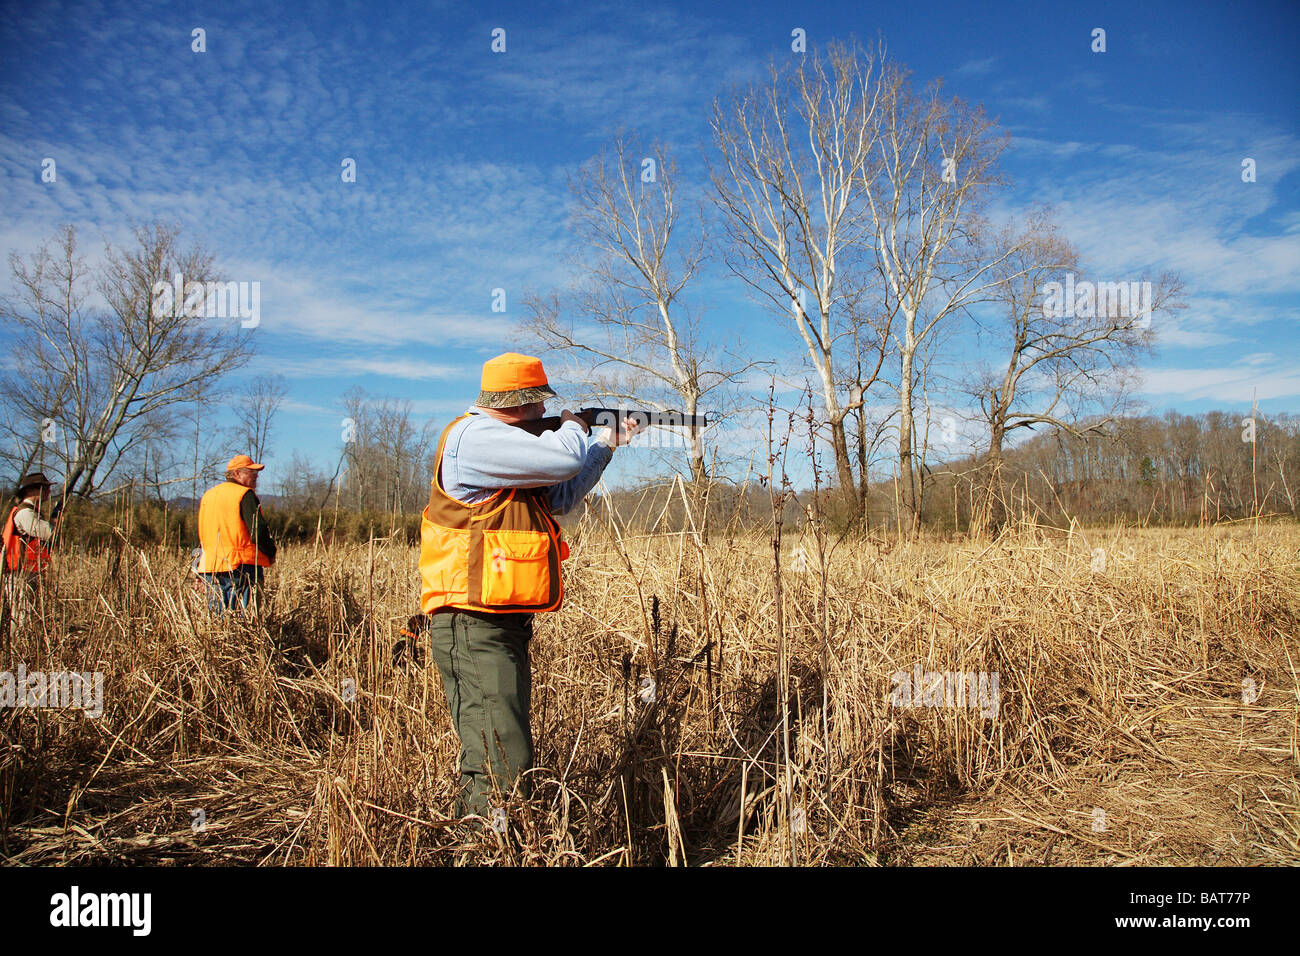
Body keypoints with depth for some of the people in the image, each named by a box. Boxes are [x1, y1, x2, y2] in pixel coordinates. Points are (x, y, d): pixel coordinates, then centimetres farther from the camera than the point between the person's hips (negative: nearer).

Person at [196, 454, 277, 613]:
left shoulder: (206, 496, 16)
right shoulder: (245, 495, -9)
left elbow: (201, 536, 19)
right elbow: (258, 531, -15)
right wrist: (271, 553, 1)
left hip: (209, 567, 7)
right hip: (241, 567, -7)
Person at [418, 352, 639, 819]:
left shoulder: (498, 439, 21)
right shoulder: (475, 436, -13)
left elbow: (558, 498, 27)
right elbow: (564, 460, -24)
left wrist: (605, 444, 25)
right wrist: (572, 427, -1)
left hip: (504, 622, 11)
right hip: (475, 626, -11)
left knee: (489, 759, 18)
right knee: (501, 771, -15)